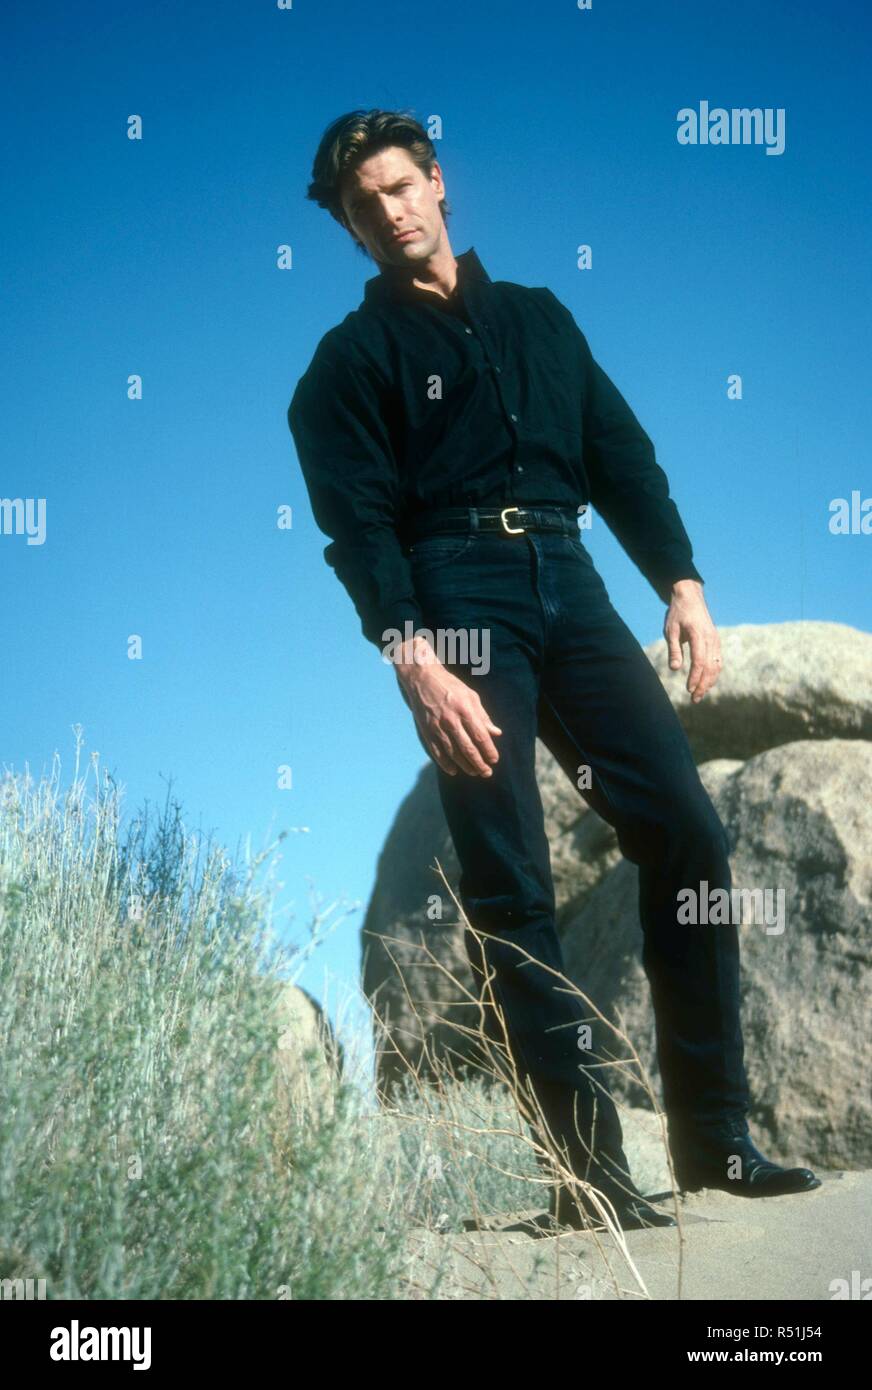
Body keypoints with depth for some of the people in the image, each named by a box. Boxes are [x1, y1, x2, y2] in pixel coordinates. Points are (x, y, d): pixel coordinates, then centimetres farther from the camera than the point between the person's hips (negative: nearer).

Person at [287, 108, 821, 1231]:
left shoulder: (537, 317, 22)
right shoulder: (351, 359, 8)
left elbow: (623, 456, 17)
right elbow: (358, 524, -4)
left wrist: (680, 581, 3)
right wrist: (413, 662, -18)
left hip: (569, 584, 4)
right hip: (457, 601, -4)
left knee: (688, 835, -4)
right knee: (511, 889, -8)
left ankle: (715, 1138, 5)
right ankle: (590, 1169, -4)